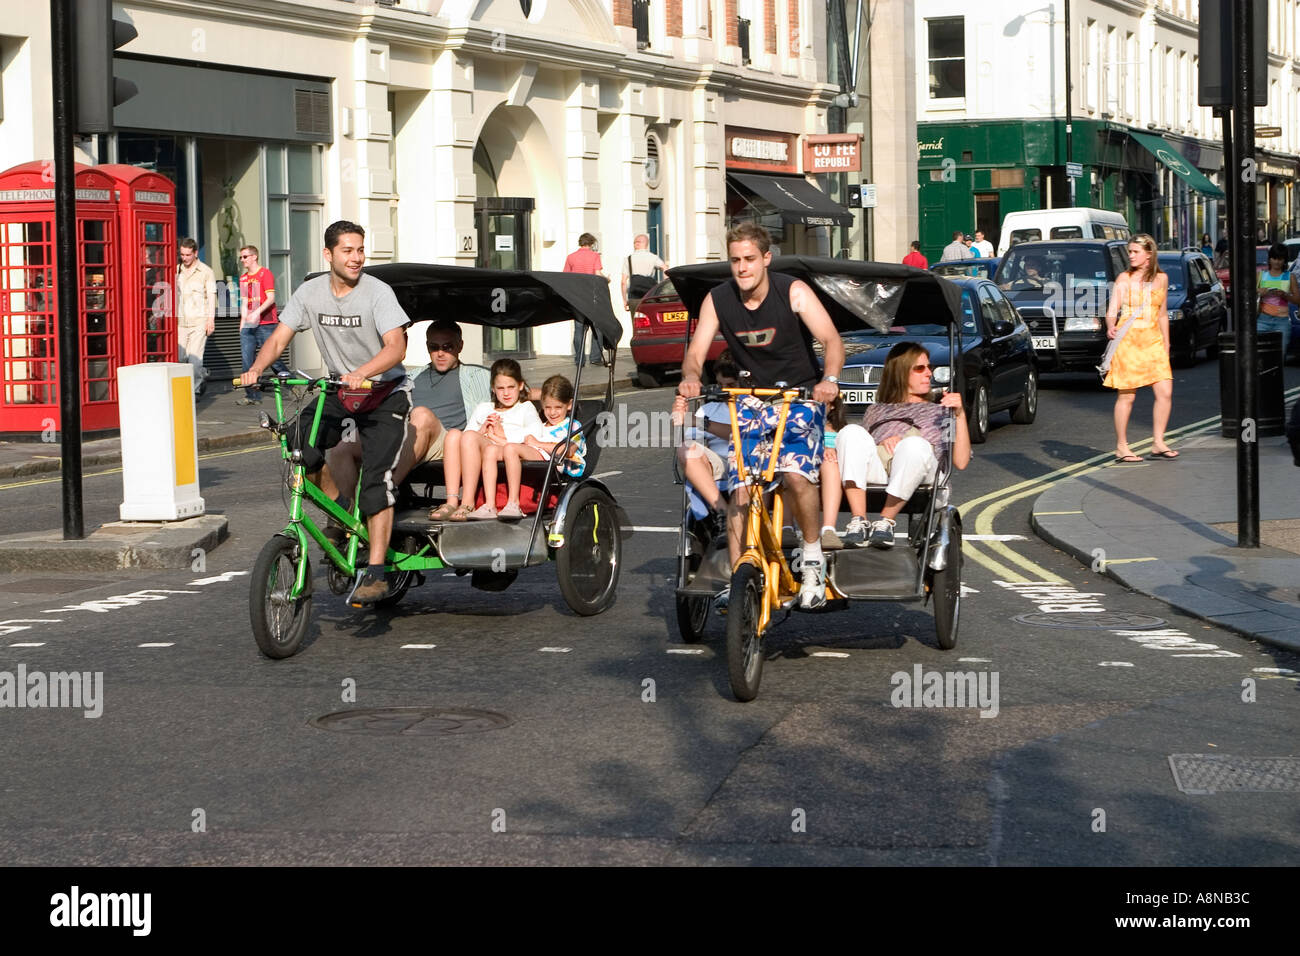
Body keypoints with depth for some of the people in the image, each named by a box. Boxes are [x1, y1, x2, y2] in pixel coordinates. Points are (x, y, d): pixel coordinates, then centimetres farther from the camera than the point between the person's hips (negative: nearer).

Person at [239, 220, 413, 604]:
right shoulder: (310, 293, -3)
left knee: (376, 479, -16)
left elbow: (396, 346, -26)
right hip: (338, 391, 5)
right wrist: (256, 368, -24)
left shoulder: (377, 292, -16)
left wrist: (361, 373, -43)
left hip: (384, 393, -5)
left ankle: (376, 573, -15)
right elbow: (279, 338, -3)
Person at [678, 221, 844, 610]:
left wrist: (829, 378, -43)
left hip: (800, 394, -3)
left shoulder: (793, 292, -14)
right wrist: (690, 377, -33)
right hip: (752, 398, 3)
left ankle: (813, 560, -6)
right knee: (739, 488, -12)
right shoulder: (718, 300, -5)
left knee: (796, 473, -27)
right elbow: (696, 353, -8)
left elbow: (831, 339, -22)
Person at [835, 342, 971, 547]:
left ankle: (885, 522, -30)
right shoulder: (876, 410, 38)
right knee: (851, 432, -30)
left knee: (914, 445, -37)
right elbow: (859, 447, 22)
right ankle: (859, 521, -36)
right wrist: (882, 441, 2)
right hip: (876, 465, 2)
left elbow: (961, 462, 16)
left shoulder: (940, 411, 33)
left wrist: (960, 415, 5)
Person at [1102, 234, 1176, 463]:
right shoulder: (1124, 279, 1)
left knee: (1165, 392, -6)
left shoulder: (1161, 279, 11)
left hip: (1153, 341, 4)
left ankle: (1158, 444, 3)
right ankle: (1121, 448, 5)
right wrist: (1111, 328, -25)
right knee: (1126, 396, -2)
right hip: (1127, 341, -4)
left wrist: (1166, 344, 17)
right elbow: (1112, 311, -5)